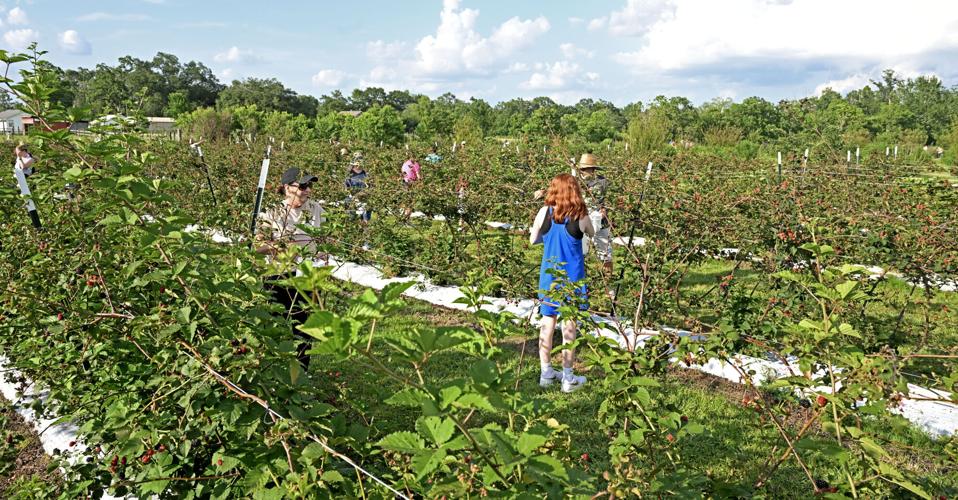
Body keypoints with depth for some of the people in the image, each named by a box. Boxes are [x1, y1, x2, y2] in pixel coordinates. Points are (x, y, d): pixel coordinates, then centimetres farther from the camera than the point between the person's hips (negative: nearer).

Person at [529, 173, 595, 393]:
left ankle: (546, 373, 22)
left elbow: (533, 240, 5)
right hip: (572, 277, -2)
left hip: (549, 275, 2)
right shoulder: (580, 216, -10)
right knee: (569, 325, 5)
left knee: (547, 323, 12)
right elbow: (591, 234, 11)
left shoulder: (544, 212, -6)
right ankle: (568, 378, 13)